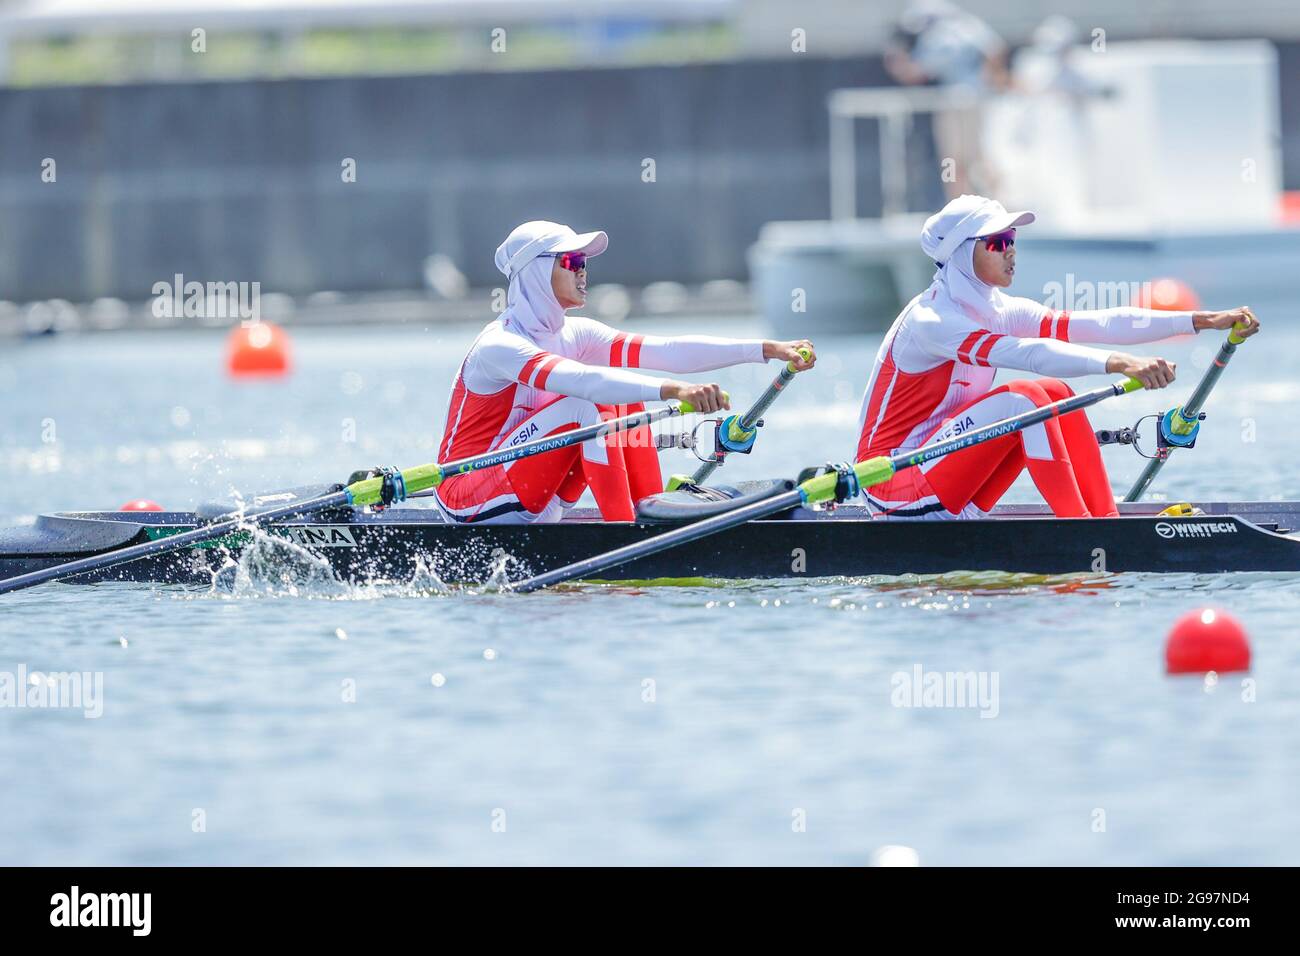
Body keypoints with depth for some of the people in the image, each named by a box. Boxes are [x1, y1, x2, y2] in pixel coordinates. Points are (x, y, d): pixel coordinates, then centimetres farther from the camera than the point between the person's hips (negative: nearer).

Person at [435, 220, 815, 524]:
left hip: (535, 508, 8)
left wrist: (767, 350, -17)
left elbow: (666, 350, -6)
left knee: (623, 400, -4)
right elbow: (581, 381, -38)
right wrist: (674, 390, -50)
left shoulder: (575, 335, 5)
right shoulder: (499, 346, -20)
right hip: (470, 502, -8)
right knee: (588, 404, -24)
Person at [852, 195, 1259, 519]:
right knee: (1023, 398, -23)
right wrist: (1118, 364, -47)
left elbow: (1096, 324, -2)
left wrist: (1204, 321, -12)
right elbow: (1026, 354, -34)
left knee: (1055, 394, -5)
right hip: (894, 482, -8)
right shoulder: (930, 321, -19)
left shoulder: (1000, 312, 7)